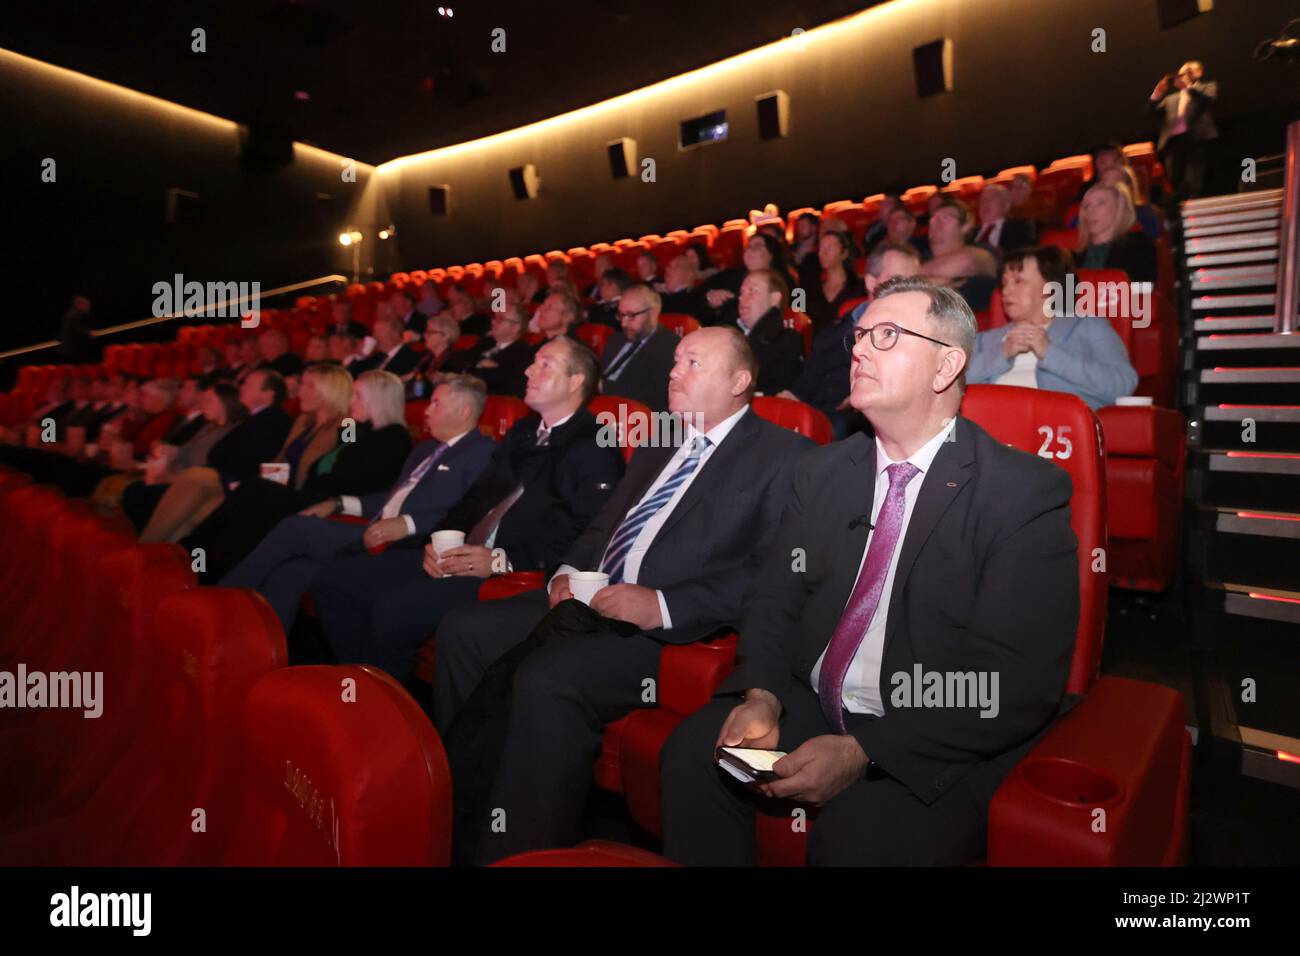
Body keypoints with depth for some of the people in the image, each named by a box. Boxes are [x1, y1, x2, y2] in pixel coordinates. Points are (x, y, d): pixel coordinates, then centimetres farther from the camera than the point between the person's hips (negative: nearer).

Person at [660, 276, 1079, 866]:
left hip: (938, 745, -4)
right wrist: (762, 696, -12)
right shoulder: (822, 472, 7)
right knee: (692, 748, -16)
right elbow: (772, 601, 8)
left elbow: (1019, 680, -16)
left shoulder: (1027, 494, -10)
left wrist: (864, 751, -22)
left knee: (855, 836, -30)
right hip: (807, 709, 5)